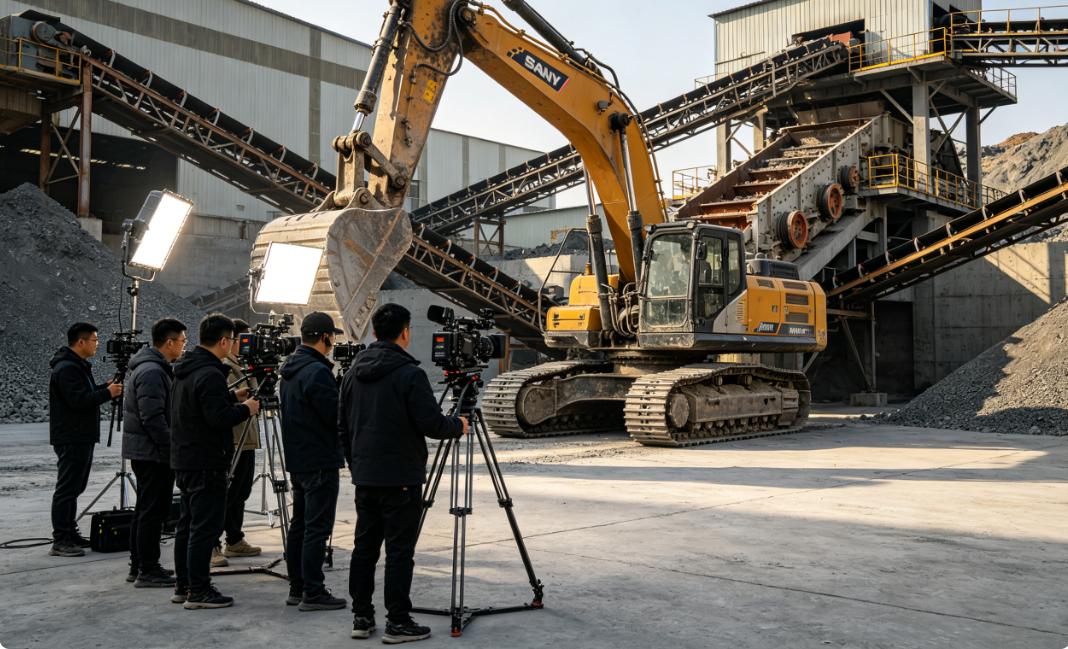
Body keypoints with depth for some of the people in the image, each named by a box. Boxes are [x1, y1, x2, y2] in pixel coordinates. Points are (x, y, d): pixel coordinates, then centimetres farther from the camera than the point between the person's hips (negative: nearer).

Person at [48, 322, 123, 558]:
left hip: (81, 437, 11)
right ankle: (60, 541, -6)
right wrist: (108, 393, -17)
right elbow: (78, 400, -25)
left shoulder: (77, 366, 17)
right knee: (67, 489, -8)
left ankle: (70, 534, 23)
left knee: (75, 487, 15)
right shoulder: (66, 369, -17)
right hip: (71, 439, -11)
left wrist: (106, 387, 9)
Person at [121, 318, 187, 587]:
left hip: (143, 452, 11)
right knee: (153, 511, -5)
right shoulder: (152, 372, -19)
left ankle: (139, 566, 23)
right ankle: (148, 571, 0)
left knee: (144, 510, 16)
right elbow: (153, 418, -23)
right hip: (154, 453, -11)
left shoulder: (151, 368, 15)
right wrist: (173, 448, -18)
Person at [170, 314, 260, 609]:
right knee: (205, 527, -4)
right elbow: (218, 418, -23)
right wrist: (246, 408, -8)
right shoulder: (210, 374, -19)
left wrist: (232, 396, 19)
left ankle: (183, 586, 23)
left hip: (184, 460, 10)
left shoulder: (185, 369, 11)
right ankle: (198, 591, 0)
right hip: (206, 463, -10)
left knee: (188, 524, 15)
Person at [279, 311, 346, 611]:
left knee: (299, 524, 14)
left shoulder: (290, 369, 12)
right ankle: (313, 593, -1)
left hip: (297, 460, 10)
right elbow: (336, 415, -19)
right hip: (320, 461, -10)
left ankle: (297, 587, 20)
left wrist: (341, 397, 15)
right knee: (317, 528, -5)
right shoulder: (318, 371, -19)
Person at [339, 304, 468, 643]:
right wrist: (458, 425, 4)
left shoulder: (354, 371, 9)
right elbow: (431, 424, -15)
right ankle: (398, 623, 3)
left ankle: (361, 617, 18)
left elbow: (343, 425, 15)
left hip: (364, 477, 7)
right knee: (399, 551, -1)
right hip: (400, 479, -7)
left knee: (364, 546, 12)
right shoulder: (409, 373, -14)